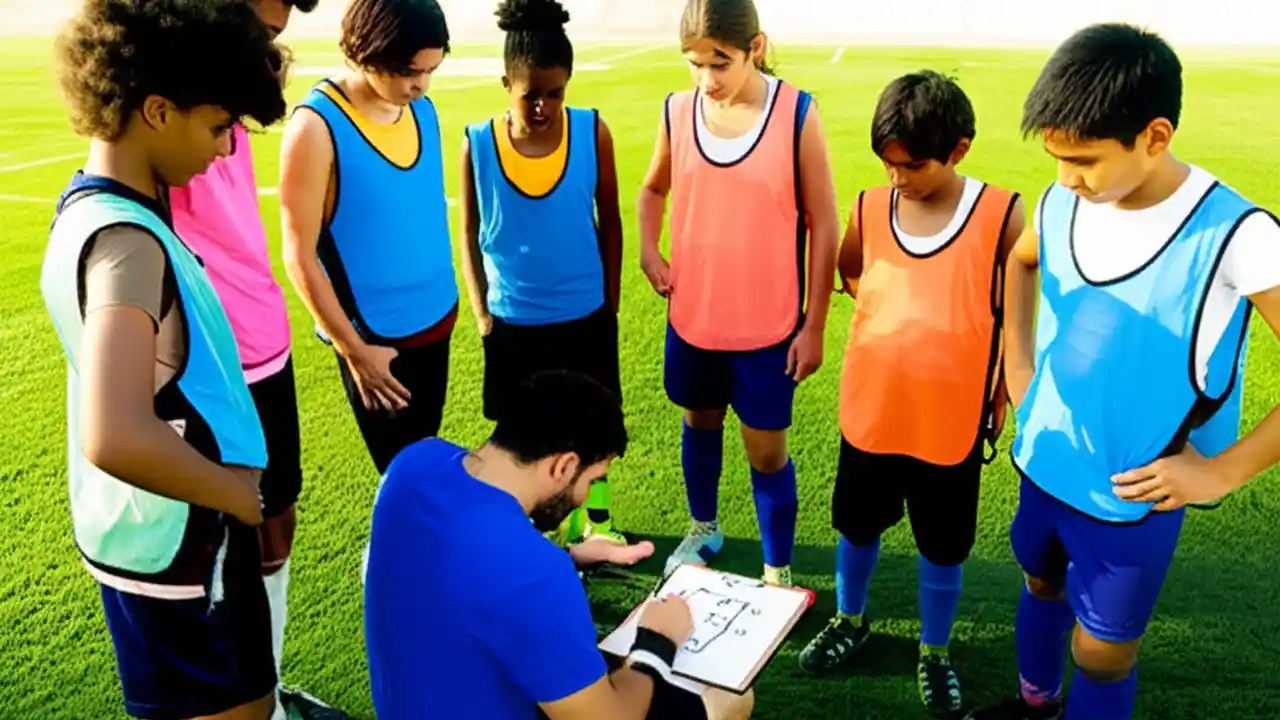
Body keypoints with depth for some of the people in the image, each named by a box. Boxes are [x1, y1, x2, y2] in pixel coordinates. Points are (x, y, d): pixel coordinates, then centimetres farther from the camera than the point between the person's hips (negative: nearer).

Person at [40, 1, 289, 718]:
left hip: (156, 528, 9)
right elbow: (117, 438, -40)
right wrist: (244, 495, -24)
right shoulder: (125, 240, -26)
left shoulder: (91, 205, 4)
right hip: (177, 542, -9)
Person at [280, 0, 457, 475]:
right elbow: (299, 255, -15)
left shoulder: (424, 110, 0)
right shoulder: (316, 127, -17)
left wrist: (443, 303, 15)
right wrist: (353, 348, -12)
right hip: (375, 335, -5)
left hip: (437, 320, 6)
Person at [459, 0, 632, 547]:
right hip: (513, 323, 0)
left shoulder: (592, 132, -10)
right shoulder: (478, 144, -11)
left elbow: (610, 220, 0)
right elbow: (470, 233, 0)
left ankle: (597, 521, 38)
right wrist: (481, 311, 0)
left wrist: (611, 302, 3)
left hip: (585, 317, 0)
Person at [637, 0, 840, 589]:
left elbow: (823, 224, -8)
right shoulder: (677, 111, -4)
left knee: (766, 451, 6)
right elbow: (653, 190, 15)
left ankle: (778, 573, 27)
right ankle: (703, 529, 47)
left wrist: (813, 325, -8)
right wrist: (649, 251, -3)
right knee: (700, 422, 22)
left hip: (768, 324, -3)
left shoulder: (797, 114, -14)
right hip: (691, 315, 4)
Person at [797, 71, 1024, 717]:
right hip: (870, 411, 3)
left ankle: (934, 652, 39)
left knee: (941, 548, 15)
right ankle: (849, 621, 46)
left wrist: (1005, 394, 1)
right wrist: (890, 307, 3)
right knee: (858, 526, 21)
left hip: (951, 420, -2)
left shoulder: (1002, 215, -14)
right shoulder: (870, 208, -5)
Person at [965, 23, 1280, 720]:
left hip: (1133, 497, -5)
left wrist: (1221, 470, -19)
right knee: (1042, 584, 27)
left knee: (1101, 655, 12)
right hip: (1043, 464, 6)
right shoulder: (1062, 204, -8)